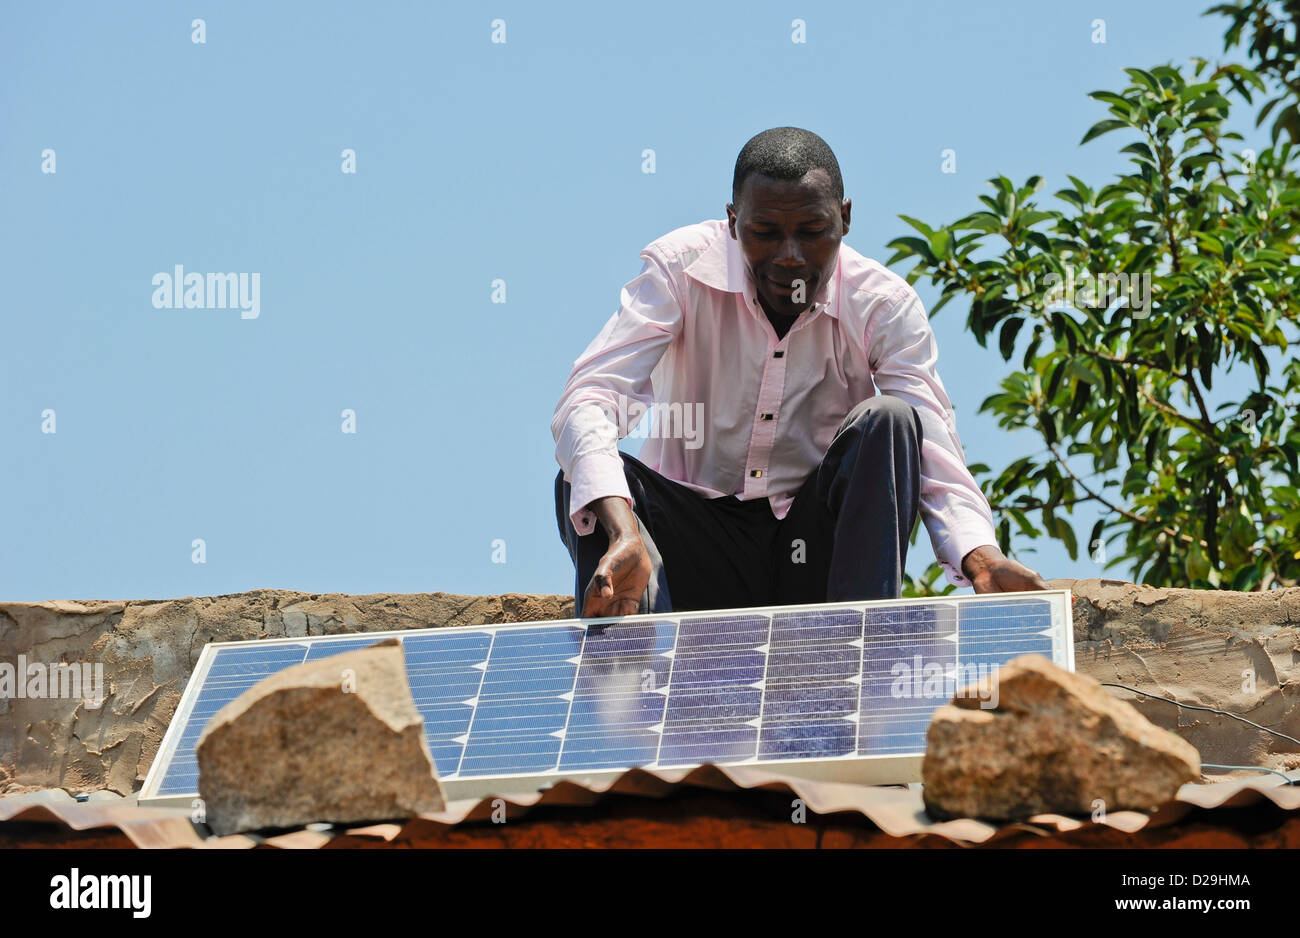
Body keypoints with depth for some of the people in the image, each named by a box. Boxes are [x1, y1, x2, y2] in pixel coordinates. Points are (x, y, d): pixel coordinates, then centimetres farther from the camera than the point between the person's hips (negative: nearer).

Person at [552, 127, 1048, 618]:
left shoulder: (886, 306, -8)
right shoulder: (680, 267, -12)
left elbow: (937, 465, -14)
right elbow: (587, 402, -24)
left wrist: (983, 559, -38)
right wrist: (624, 533, -45)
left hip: (817, 552, 1)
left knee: (889, 421, -25)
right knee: (585, 476, -28)